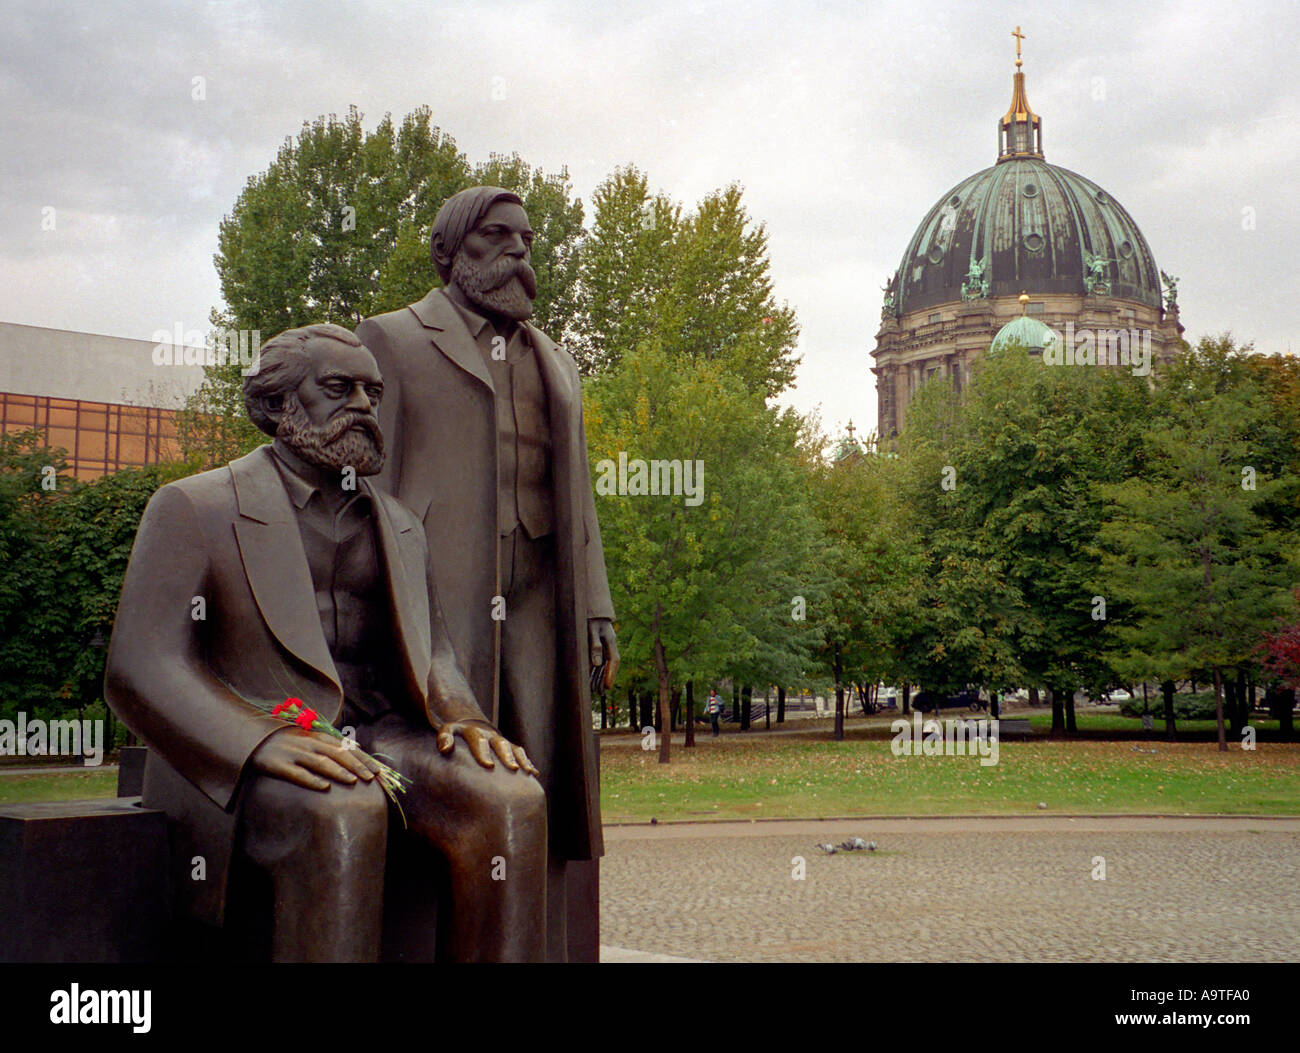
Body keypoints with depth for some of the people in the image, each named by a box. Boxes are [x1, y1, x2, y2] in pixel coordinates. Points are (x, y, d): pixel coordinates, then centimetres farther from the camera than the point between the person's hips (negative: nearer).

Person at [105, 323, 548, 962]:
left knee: (511, 804, -25)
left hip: (380, 740, 5)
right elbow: (140, 669, -8)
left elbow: (430, 653, 17)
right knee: (344, 819, -38)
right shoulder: (193, 508, 2)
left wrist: (461, 718, -8)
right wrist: (264, 741, -26)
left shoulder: (400, 527, 20)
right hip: (238, 759, -4)